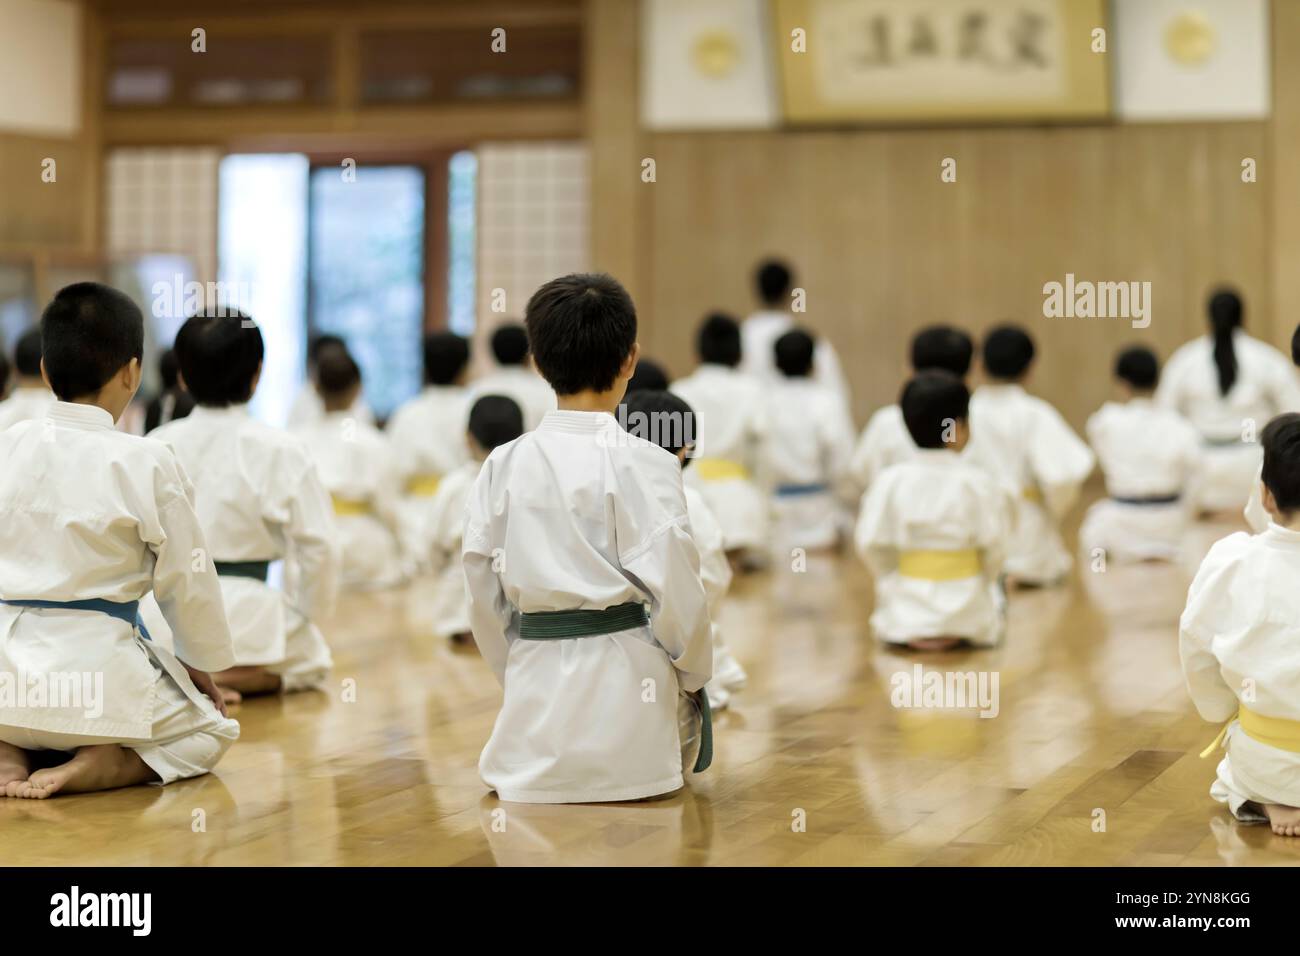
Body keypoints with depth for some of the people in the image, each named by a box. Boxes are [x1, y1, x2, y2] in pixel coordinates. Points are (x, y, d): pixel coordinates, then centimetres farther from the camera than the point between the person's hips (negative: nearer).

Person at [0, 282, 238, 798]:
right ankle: (101, 765, -6)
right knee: (212, 731, 22)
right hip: (96, 672, -4)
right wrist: (200, 662, 17)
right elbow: (187, 580, -1)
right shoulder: (146, 463, -9)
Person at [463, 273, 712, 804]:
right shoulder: (644, 464, -10)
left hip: (537, 681, 4)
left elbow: (482, 591, 8)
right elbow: (676, 589, -8)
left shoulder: (503, 465, 3)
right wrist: (693, 674, 10)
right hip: (626, 688, -4)